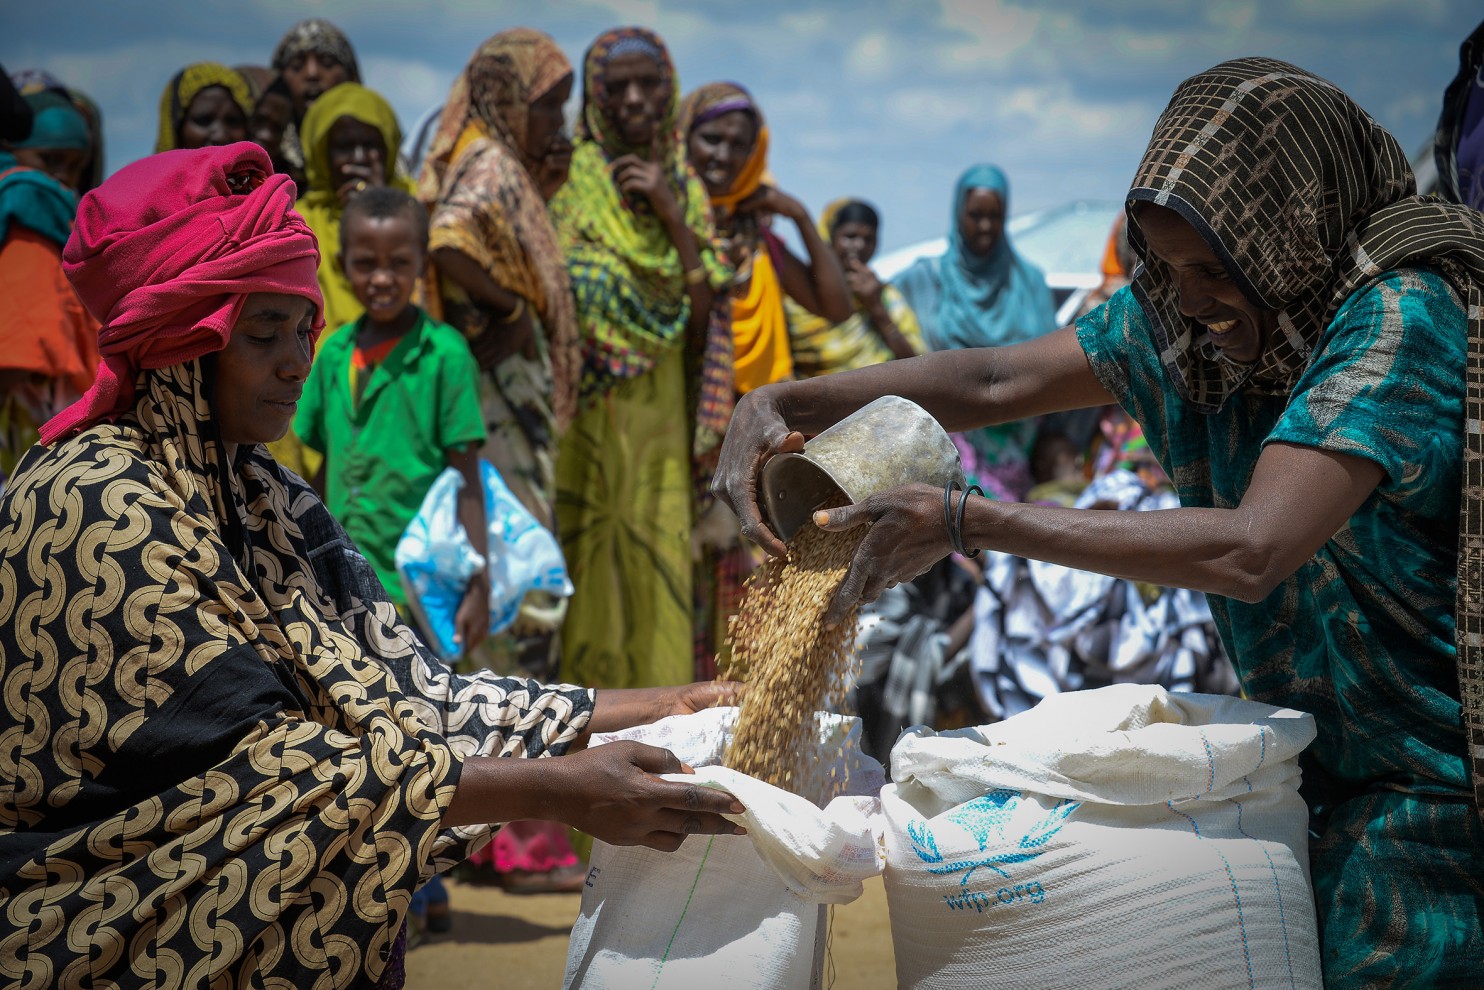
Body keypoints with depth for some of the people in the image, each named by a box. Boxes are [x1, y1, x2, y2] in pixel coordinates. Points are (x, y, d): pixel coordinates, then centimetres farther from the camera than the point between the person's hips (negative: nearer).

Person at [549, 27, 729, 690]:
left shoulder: (683, 186, 12)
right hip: (586, 407, -4)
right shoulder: (569, 178, -1)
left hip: (658, 416, 4)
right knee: (588, 572, -8)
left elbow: (701, 321, 2)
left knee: (654, 578, 3)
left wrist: (672, 216, -5)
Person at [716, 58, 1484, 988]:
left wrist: (966, 519, -32)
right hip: (1321, 770, 7)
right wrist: (781, 403, -11)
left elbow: (1252, 552, -33)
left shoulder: (1405, 317, -24)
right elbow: (998, 379, 3)